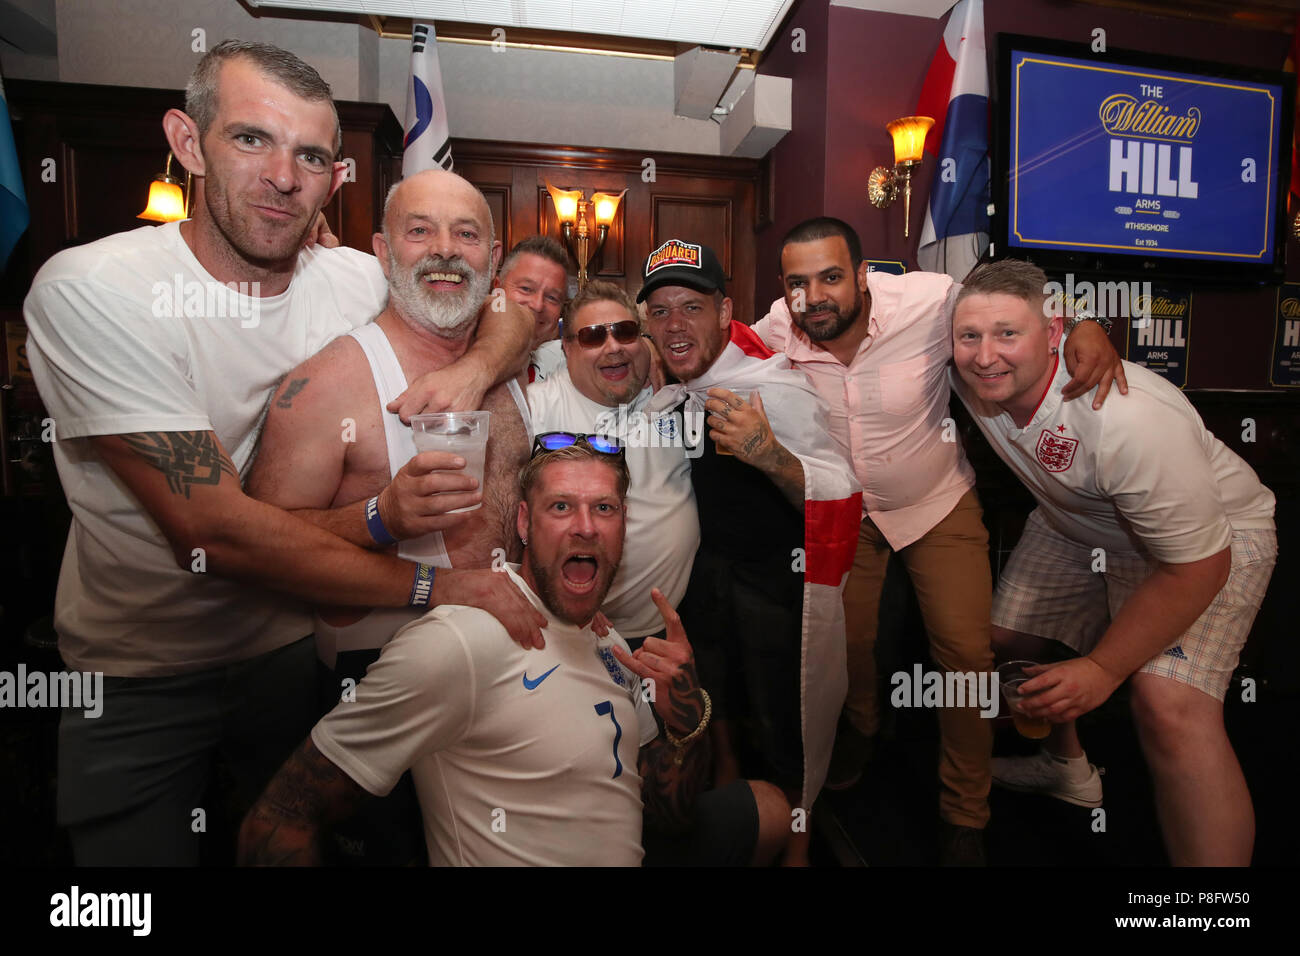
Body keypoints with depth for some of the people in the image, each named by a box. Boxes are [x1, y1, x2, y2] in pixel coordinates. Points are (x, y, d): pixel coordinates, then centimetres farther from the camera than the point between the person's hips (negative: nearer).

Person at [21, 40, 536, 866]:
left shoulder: (354, 281, -9)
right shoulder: (92, 291, -22)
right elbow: (209, 527, -29)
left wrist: (473, 368, -21)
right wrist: (433, 585, -29)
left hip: (292, 643, 4)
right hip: (136, 674, -3)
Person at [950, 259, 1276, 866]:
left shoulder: (1129, 418, -39)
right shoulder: (976, 376, -21)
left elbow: (1196, 566, -29)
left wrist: (1103, 670, -26)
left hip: (1210, 537, -6)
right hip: (1075, 527, 7)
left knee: (1170, 705, -27)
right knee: (1005, 640, 11)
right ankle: (1068, 769, 41)